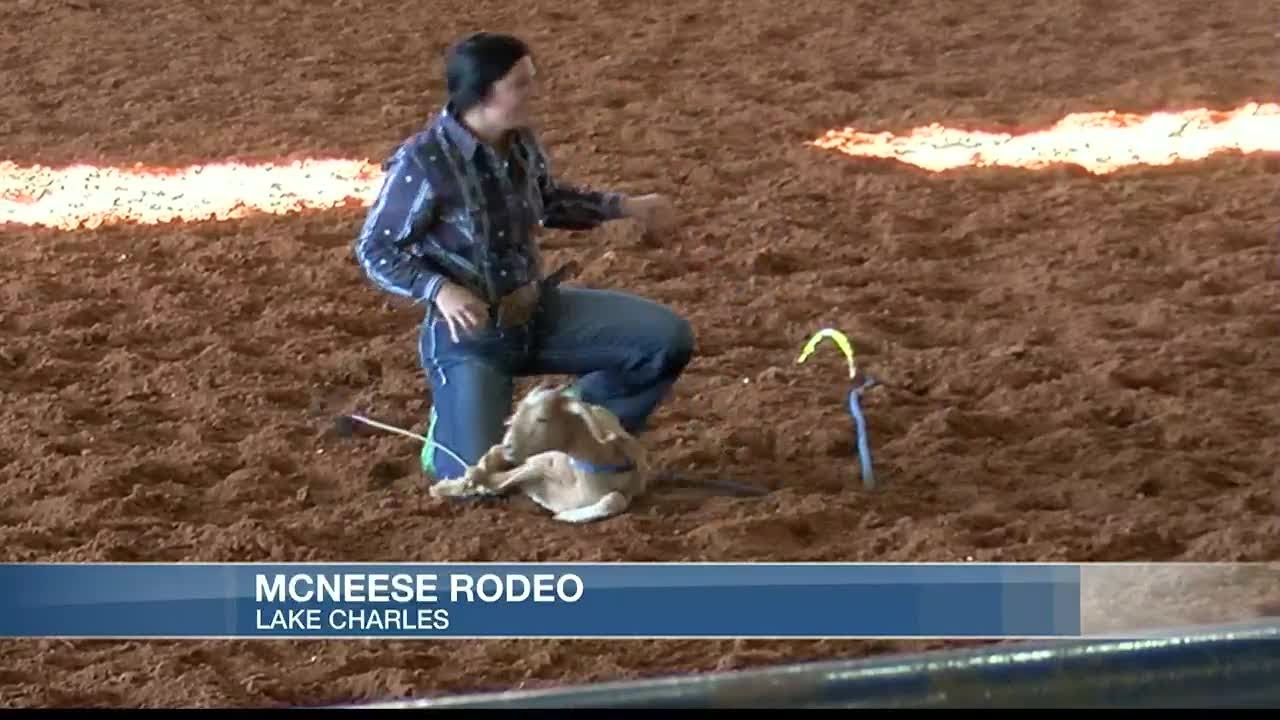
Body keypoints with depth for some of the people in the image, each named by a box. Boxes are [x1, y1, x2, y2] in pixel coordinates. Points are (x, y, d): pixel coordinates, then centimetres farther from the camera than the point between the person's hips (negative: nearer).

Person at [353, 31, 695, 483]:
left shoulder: (521, 141, -3)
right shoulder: (422, 162, -23)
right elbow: (375, 250, -14)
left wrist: (625, 206, 9)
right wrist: (439, 290, -29)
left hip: (539, 311, 6)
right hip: (469, 333, -6)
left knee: (669, 339, -5)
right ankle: (449, 429, 19)